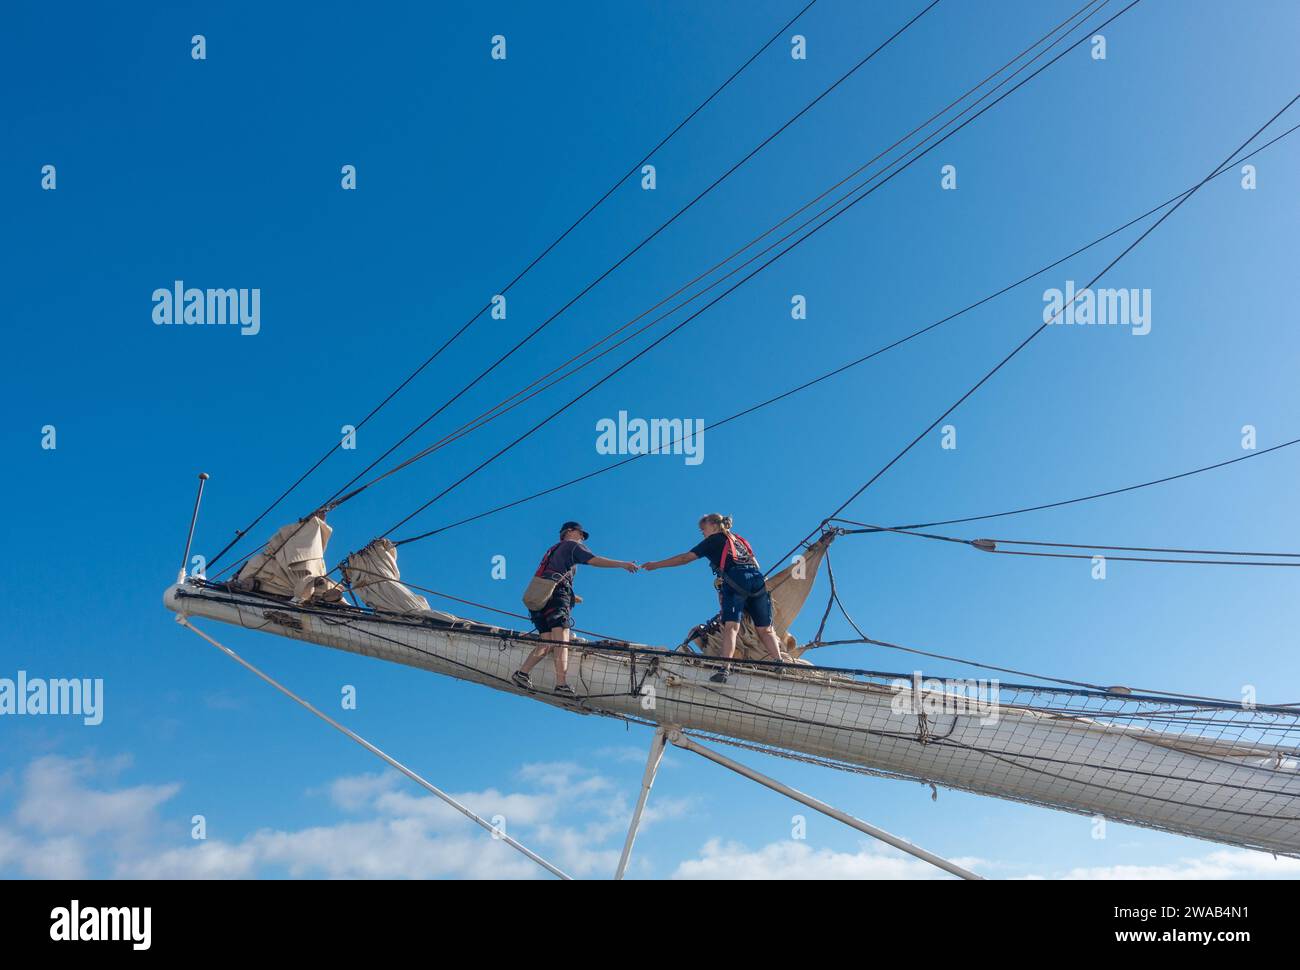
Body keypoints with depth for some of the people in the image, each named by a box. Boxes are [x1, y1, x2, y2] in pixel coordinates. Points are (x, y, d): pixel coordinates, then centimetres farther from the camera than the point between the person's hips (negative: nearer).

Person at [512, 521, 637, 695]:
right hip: (558, 596, -8)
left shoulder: (553, 550, 36)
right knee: (561, 640, -18)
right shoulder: (572, 545, 13)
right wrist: (623, 564, -3)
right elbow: (595, 560, -3)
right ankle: (562, 684, -30)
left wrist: (571, 596, 34)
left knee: (548, 644, 5)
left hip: (539, 597, 8)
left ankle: (522, 673, -7)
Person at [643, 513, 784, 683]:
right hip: (757, 579, 5)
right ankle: (779, 663, -8)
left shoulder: (714, 540, 17)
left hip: (735, 580, -5)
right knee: (764, 629, 7)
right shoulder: (740, 540, 34)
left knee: (731, 626, -16)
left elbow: (686, 557, 13)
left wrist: (656, 565, 17)